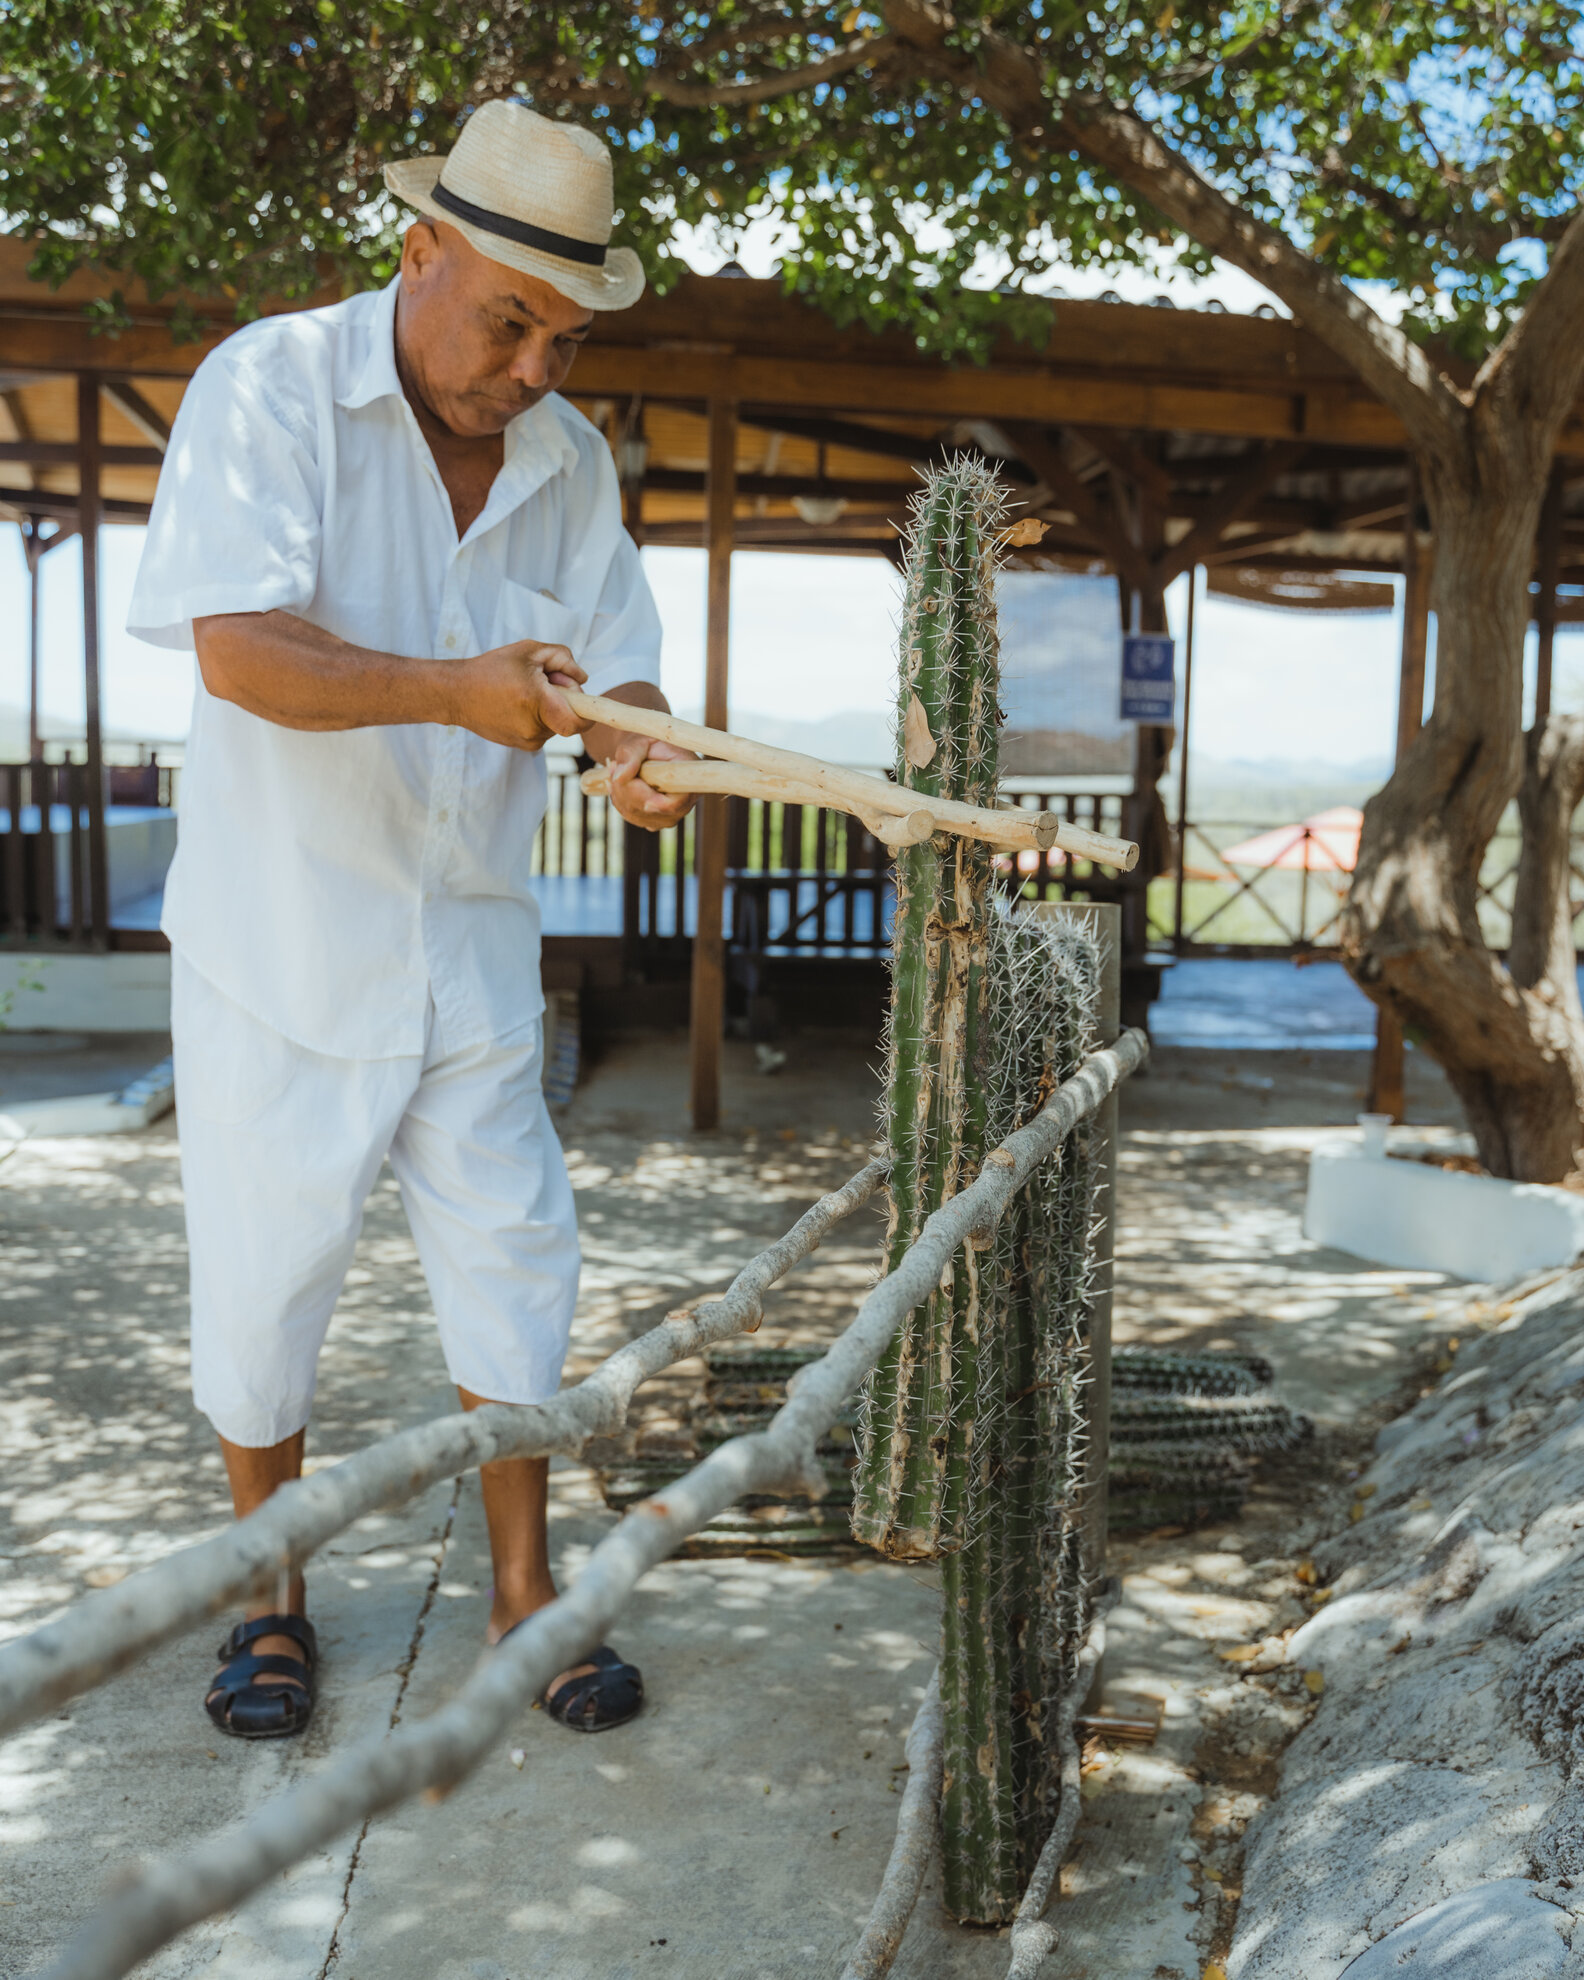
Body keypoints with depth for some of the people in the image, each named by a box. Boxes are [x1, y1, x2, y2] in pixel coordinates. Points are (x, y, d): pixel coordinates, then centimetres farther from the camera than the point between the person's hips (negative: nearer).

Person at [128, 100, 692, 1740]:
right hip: (279, 942, -4)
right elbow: (237, 648, -23)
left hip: (471, 944, 4)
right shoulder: (269, 387, -12)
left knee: (513, 1269, 8)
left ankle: (524, 1593, 27)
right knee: (260, 1287, 8)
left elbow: (615, 670, 2)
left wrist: (634, 758, -21)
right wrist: (458, 690, -36)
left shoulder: (569, 459, 4)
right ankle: (270, 1597, 30)